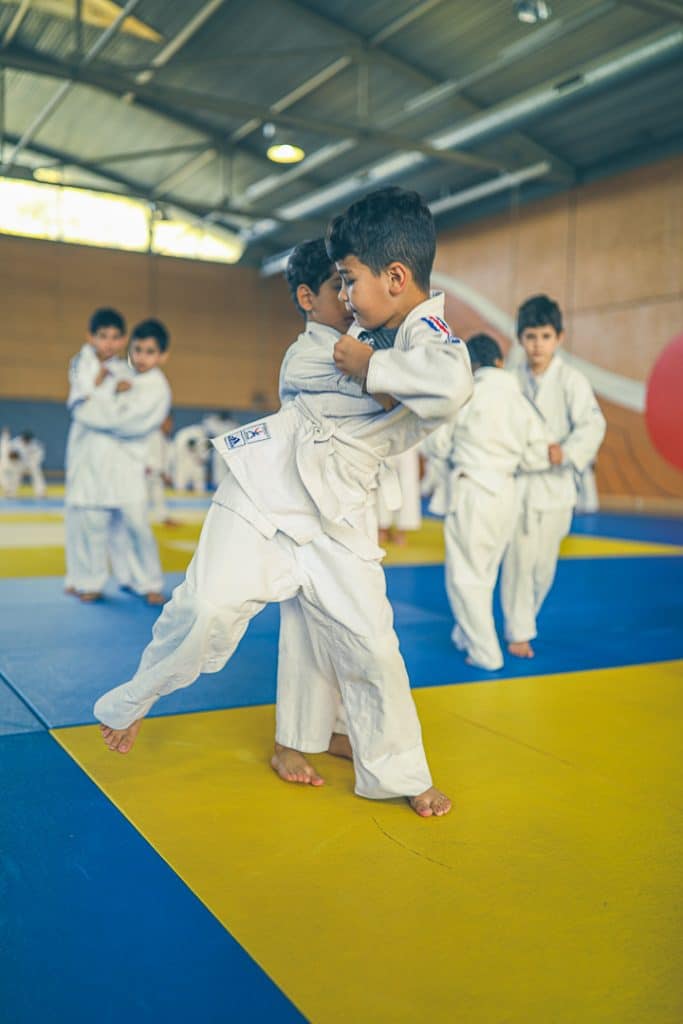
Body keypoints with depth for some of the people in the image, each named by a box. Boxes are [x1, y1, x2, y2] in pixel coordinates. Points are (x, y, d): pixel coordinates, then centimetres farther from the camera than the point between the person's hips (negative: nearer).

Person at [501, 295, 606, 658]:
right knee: (518, 559, -4)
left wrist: (567, 452, -30)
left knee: (544, 562, 8)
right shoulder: (514, 379, 3)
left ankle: (524, 617, 31)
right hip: (517, 481, 1)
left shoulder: (571, 380, -7)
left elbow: (593, 424, -15)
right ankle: (518, 632, 9)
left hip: (554, 483, -1)